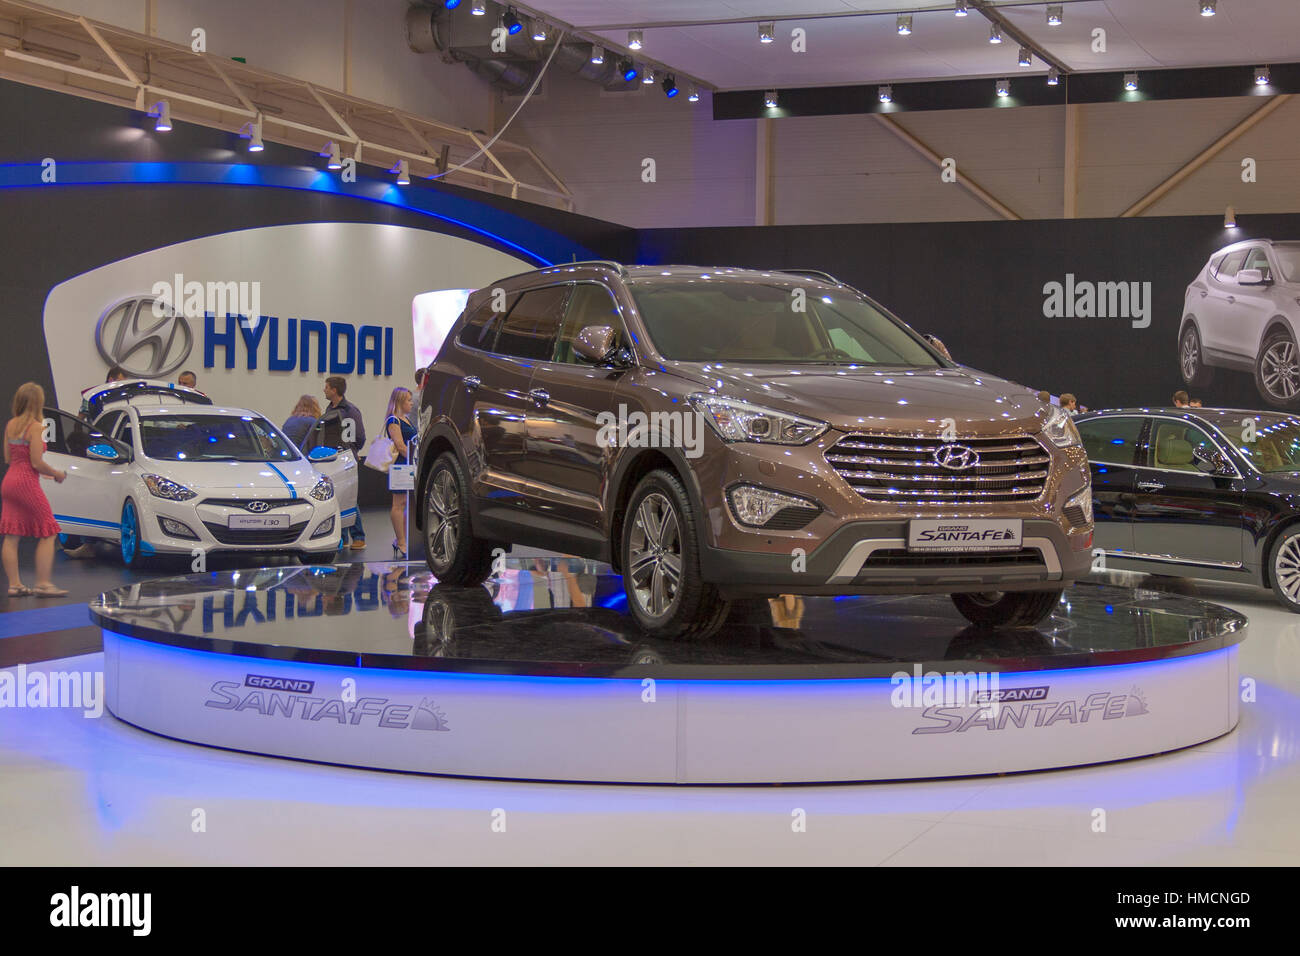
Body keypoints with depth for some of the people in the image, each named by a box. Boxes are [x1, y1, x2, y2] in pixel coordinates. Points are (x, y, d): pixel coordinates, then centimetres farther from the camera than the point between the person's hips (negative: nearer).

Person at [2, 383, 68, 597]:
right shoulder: (36, 427, -12)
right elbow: (36, 463, -16)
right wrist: (56, 474, 1)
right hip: (27, 483, -7)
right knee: (48, 533, 1)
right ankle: (43, 584, -3)